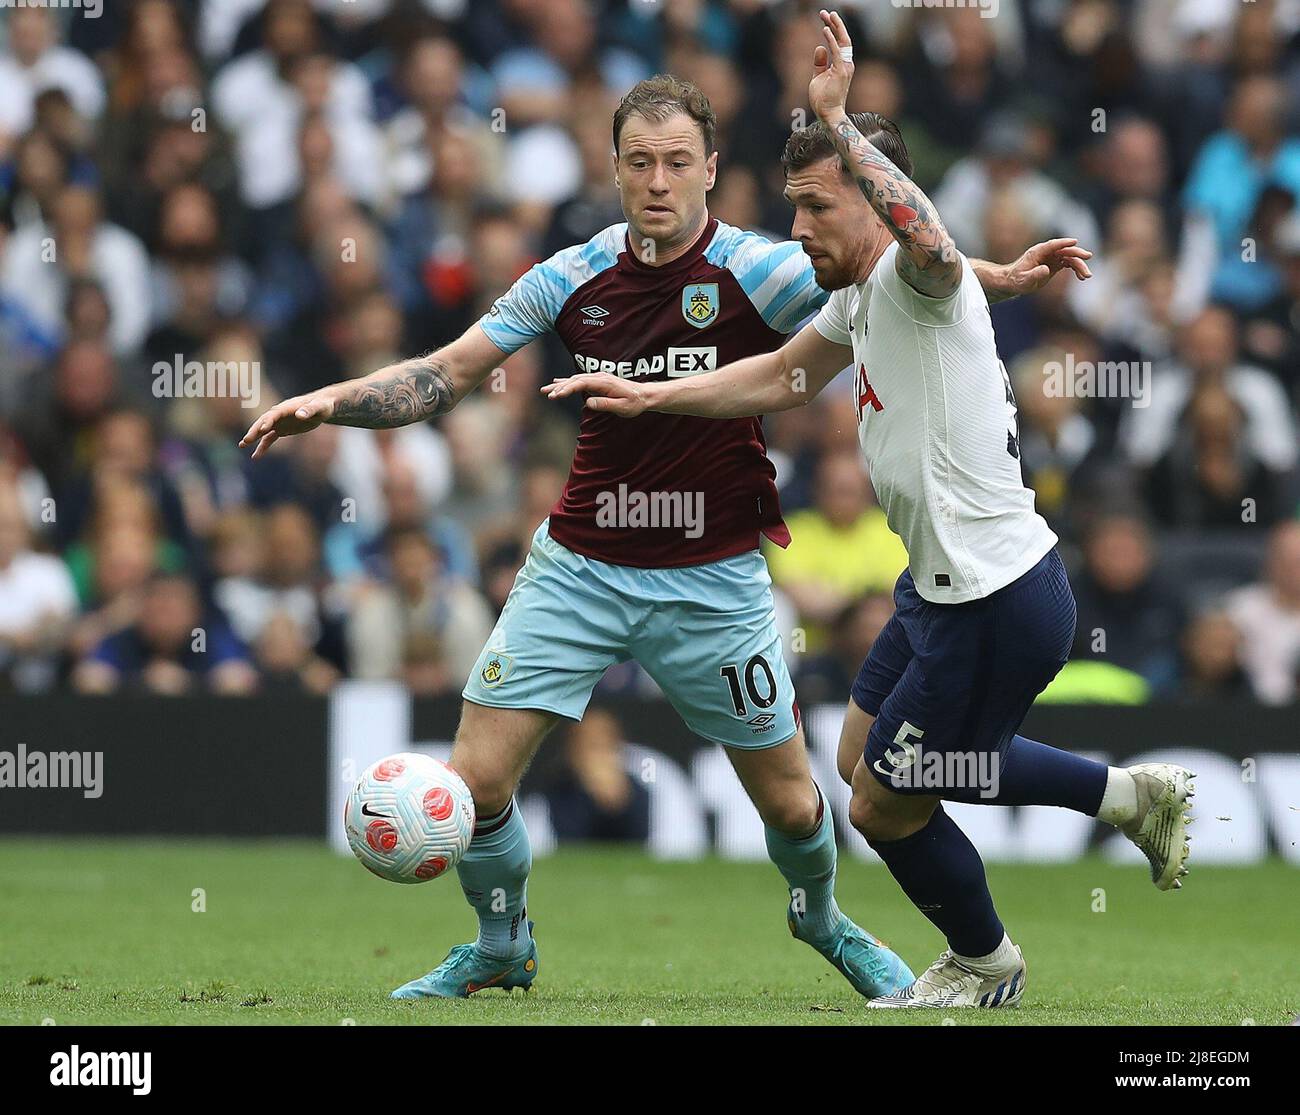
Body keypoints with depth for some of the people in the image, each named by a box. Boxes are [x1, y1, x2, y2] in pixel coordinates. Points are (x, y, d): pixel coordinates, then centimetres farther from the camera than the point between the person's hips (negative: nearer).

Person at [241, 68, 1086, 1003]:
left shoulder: (754, 272, -10)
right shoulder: (573, 278, -2)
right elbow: (446, 377, 3)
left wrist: (997, 277, -39)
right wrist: (330, 401, -9)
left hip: (713, 580, -2)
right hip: (579, 567, 2)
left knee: (790, 801, 6)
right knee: (475, 782, -6)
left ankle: (823, 921, 40)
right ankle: (502, 948, 22)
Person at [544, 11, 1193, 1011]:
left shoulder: (913, 282, -20)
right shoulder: (857, 299, 11)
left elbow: (932, 244, -46)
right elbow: (779, 381, 28)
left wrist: (838, 119, -45)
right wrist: (645, 398, 23)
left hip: (998, 605, -10)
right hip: (948, 585, 10)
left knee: (883, 806, 5)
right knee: (867, 759, 24)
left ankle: (984, 964, 33)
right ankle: (1130, 794, 28)